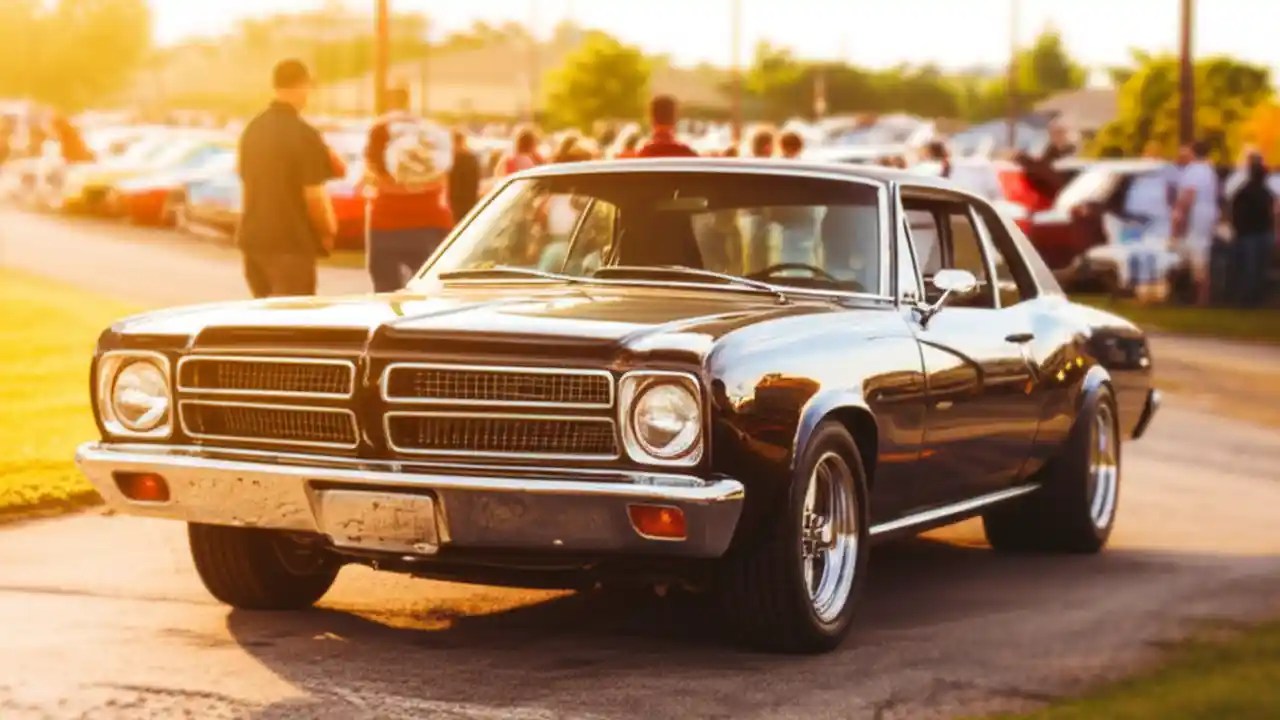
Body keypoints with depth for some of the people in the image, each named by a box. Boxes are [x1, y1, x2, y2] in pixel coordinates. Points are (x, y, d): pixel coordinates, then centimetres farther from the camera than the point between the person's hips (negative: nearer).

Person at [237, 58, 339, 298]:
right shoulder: (304, 135, -14)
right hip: (292, 242, -7)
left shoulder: (252, 129, 8)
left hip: (253, 236, 7)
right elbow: (314, 195, -15)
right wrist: (327, 233, 1)